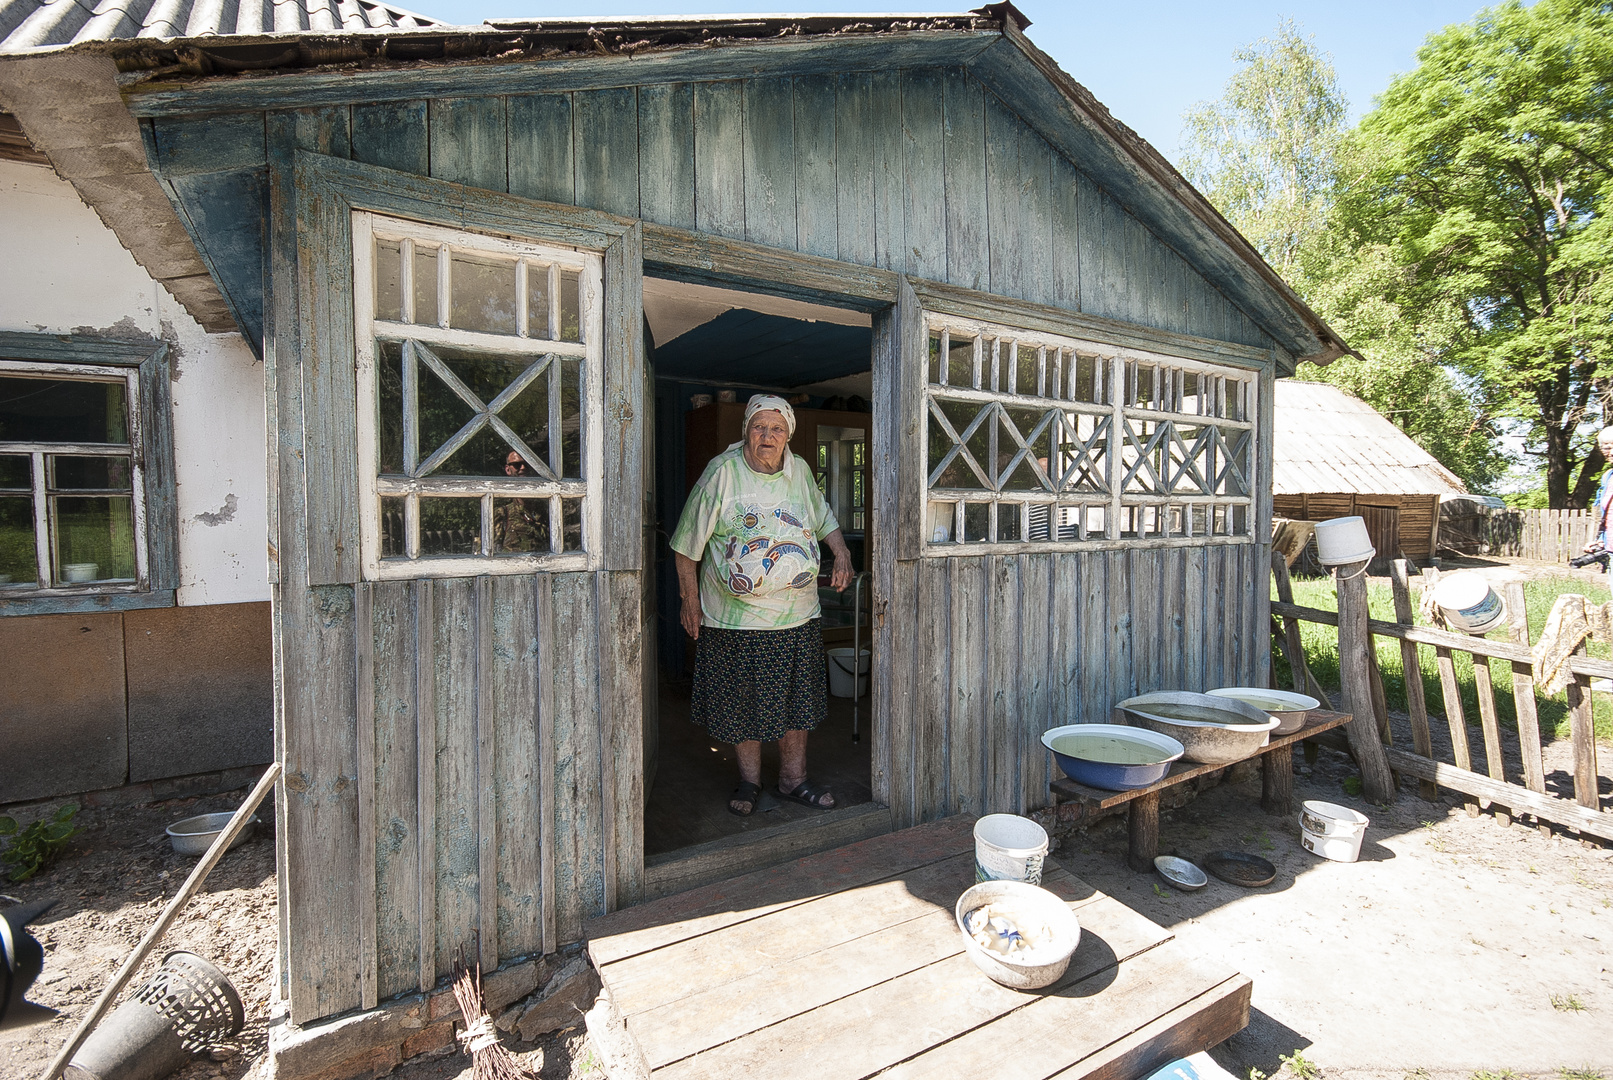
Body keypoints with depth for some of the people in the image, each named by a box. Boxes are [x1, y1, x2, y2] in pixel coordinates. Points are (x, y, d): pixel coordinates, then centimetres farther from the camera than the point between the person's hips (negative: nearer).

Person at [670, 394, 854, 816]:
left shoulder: (799, 470, 5)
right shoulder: (722, 472, -9)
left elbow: (823, 517, 21)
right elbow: (688, 543, -5)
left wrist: (842, 553, 4)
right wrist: (690, 600, -5)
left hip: (797, 615, 4)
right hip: (735, 616, -3)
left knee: (796, 699, 11)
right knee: (741, 699, 9)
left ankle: (793, 779, 28)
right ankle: (749, 779, 29)